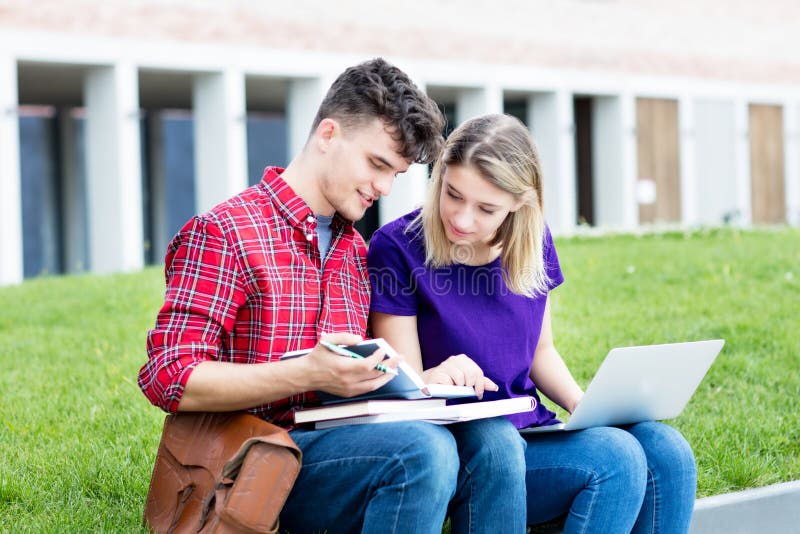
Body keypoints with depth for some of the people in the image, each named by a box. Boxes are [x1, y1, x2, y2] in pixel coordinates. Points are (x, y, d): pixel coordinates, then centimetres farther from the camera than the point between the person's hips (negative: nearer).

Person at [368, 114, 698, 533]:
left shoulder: (532, 242, 6)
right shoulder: (397, 247, -11)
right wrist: (432, 379, -35)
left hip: (527, 431, 6)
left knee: (666, 452, -18)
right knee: (615, 461, -27)